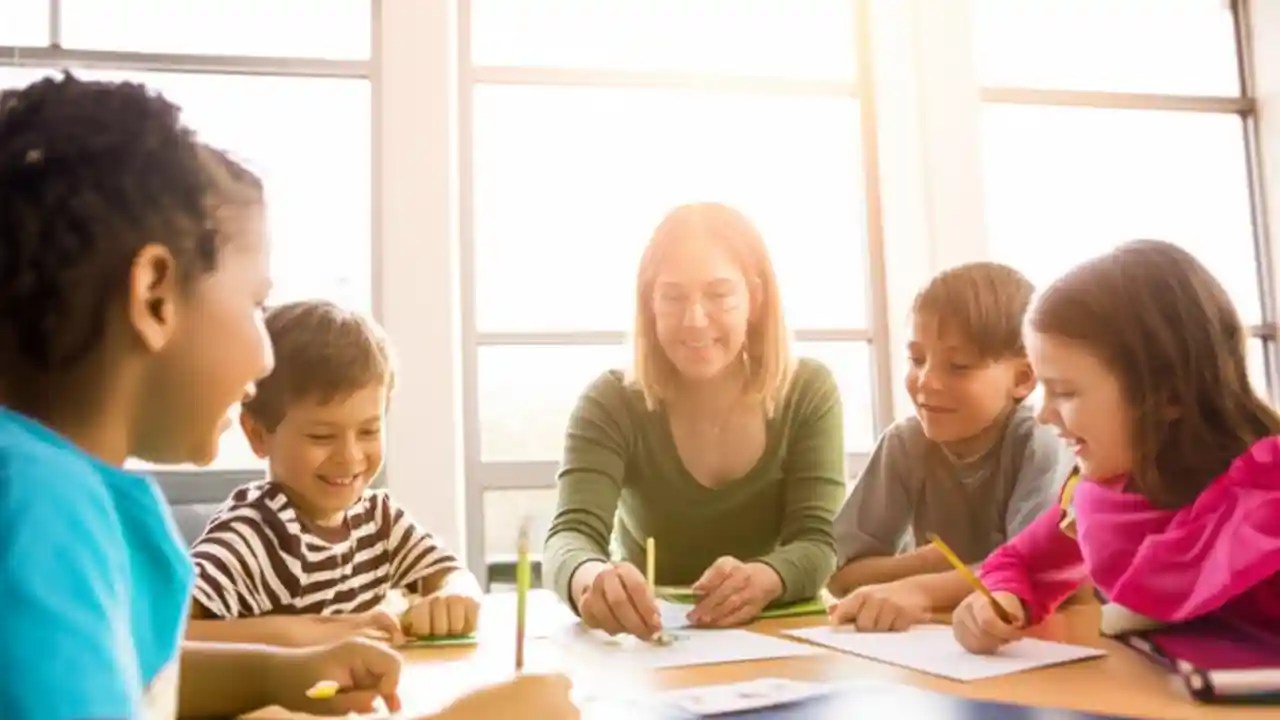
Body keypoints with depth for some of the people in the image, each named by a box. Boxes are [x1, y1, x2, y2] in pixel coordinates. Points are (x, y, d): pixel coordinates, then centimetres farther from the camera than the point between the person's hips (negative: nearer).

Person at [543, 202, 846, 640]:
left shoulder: (808, 393, -8)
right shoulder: (612, 403, -11)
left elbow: (815, 544, -14)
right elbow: (571, 536, -24)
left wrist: (763, 580, -37)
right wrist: (591, 580, -47)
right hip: (646, 643, 0)